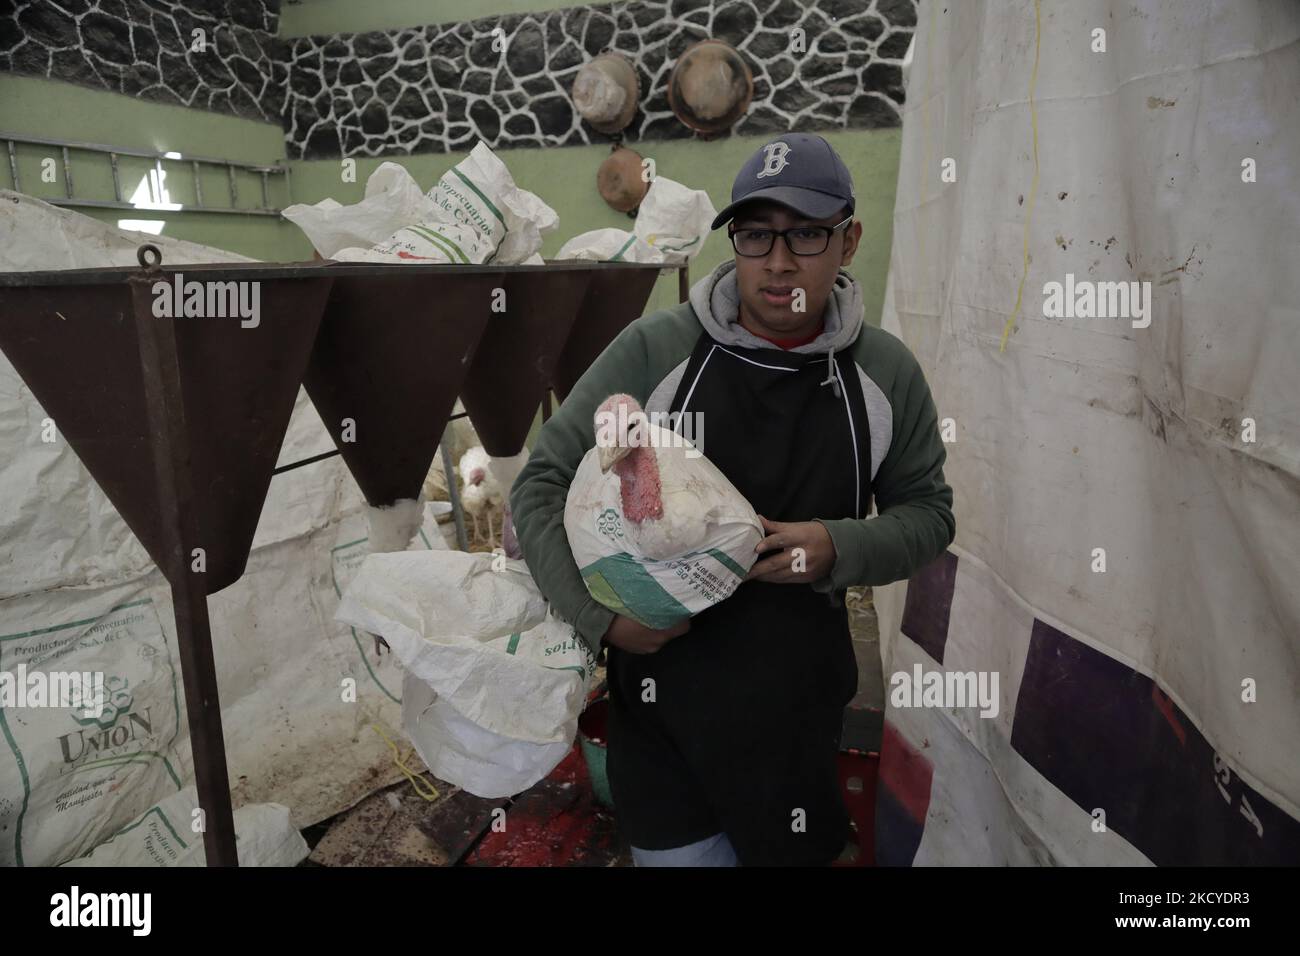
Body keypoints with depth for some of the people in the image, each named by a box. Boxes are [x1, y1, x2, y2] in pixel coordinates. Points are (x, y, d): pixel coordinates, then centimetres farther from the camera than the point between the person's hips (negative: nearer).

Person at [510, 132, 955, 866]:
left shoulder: (888, 371, -3)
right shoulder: (655, 347, -10)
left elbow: (928, 513, 7)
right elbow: (542, 486, -6)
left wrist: (840, 549, -14)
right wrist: (600, 614, -18)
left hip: (802, 702, 2)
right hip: (661, 689, -1)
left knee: (794, 851, 19)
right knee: (678, 850, 11)